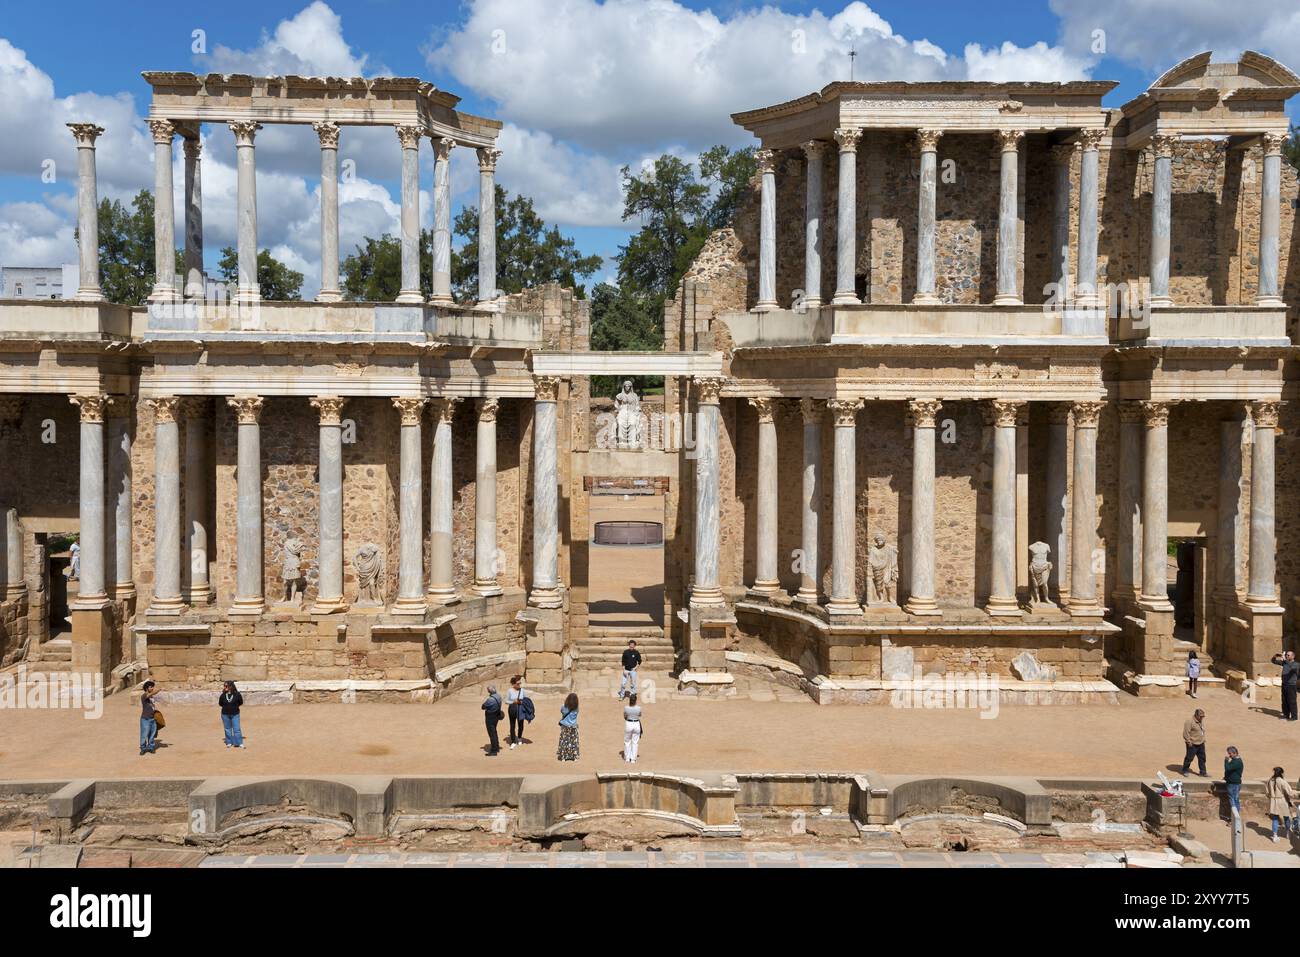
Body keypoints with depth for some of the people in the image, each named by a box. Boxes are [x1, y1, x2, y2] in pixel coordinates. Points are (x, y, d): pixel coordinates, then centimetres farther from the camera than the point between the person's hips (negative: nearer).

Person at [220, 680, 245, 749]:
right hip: (225, 714, 2)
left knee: (237, 729, -3)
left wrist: (235, 707, 3)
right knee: (227, 729, 11)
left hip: (235, 714, -2)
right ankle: (229, 742, 22)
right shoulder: (223, 695, -5)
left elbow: (241, 703, 2)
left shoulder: (237, 694, -11)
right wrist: (227, 707, 6)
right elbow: (220, 704, 8)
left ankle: (239, 743, 3)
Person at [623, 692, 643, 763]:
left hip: (628, 724, 0)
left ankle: (627, 758, 26)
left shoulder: (626, 707, -17)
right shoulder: (638, 708, -16)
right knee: (635, 742, 13)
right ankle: (633, 759, 16)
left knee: (627, 741, 19)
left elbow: (624, 717, -1)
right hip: (637, 724, 0)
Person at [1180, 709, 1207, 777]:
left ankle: (1202, 772, 21)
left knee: (1202, 758, 11)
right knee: (1189, 757, 4)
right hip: (1192, 744, -7)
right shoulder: (1189, 721, -20)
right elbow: (1186, 732, -20)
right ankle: (1185, 770, 23)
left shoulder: (1202, 720, 6)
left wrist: (1203, 739, 17)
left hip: (1201, 743, 7)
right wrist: (1189, 741, -19)